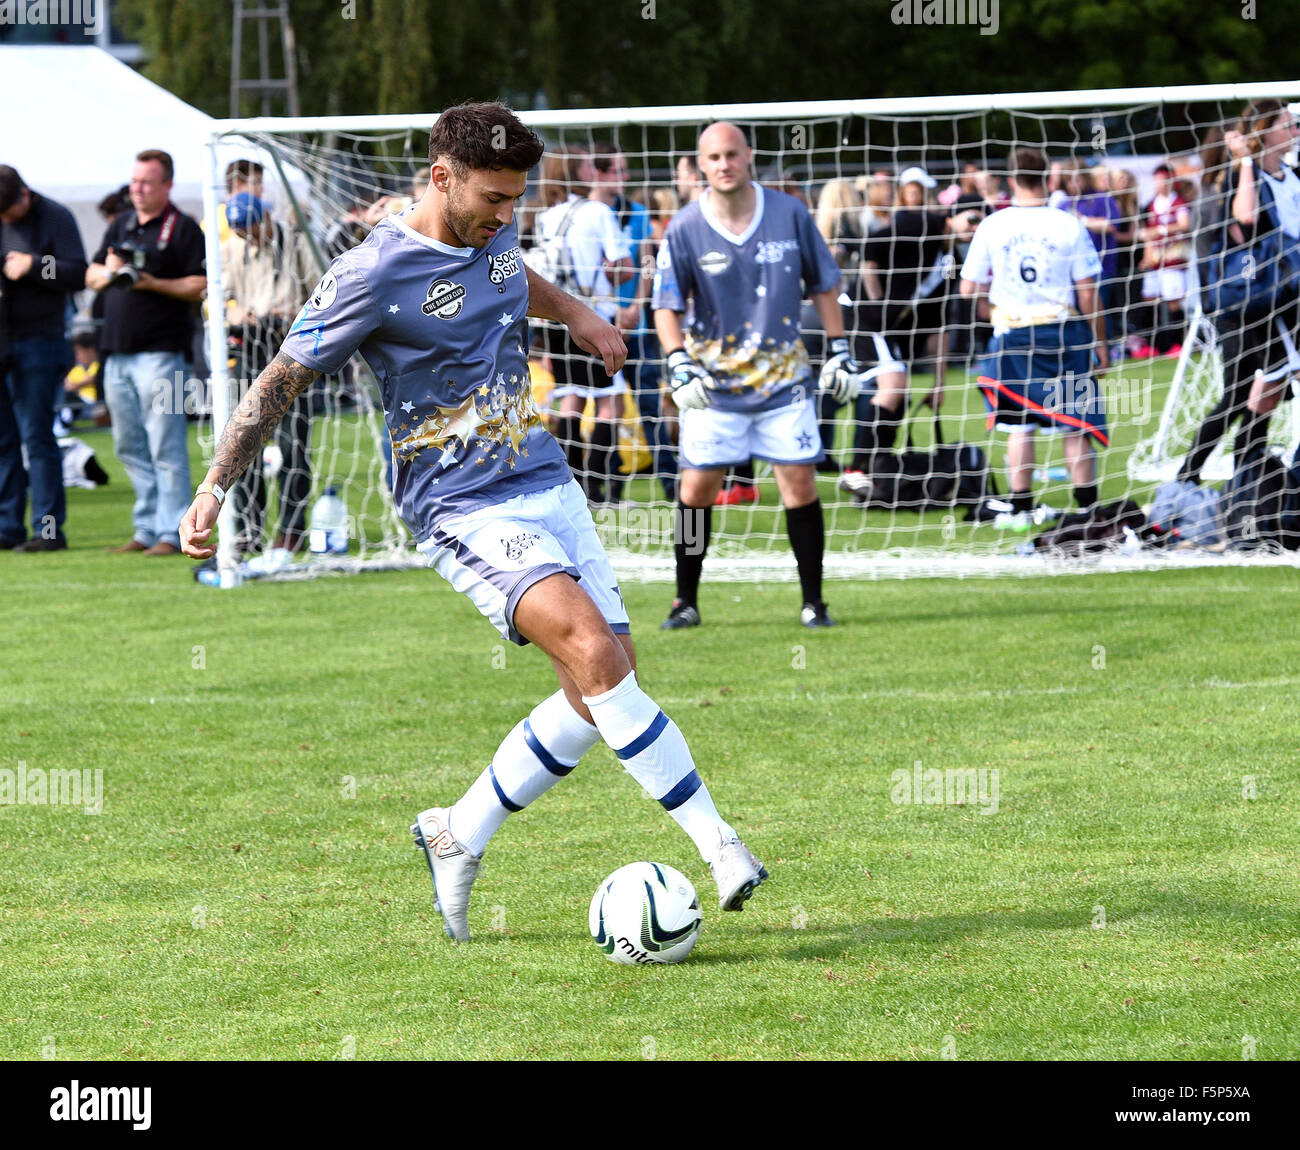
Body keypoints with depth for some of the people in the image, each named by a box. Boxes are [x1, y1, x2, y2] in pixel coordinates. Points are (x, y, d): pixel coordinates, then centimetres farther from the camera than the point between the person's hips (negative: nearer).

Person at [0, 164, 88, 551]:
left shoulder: (55, 218, -2)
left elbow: (78, 274, -8)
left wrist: (33, 265, -18)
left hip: (36, 342, -5)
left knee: (36, 437, -6)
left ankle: (48, 529, -2)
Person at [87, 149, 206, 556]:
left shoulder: (183, 229, -3)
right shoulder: (121, 225, 18)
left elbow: (201, 287, -9)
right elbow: (91, 276, 20)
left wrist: (152, 282, -18)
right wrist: (110, 272, -2)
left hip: (160, 351, -8)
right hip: (118, 351, 8)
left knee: (166, 447, -9)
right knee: (130, 447, 11)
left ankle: (172, 534, -9)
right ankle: (147, 530, 18)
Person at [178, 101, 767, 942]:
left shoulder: (494, 231, 6)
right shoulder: (374, 274, -14)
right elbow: (281, 383, -7)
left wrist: (574, 312, 32)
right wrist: (216, 486, -10)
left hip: (547, 484, 8)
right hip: (465, 511, -8)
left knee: (606, 685, 2)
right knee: (593, 651, -26)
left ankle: (459, 835, 17)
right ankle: (715, 840, -23)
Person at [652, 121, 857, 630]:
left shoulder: (790, 214, -2)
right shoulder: (685, 230, -6)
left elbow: (822, 284, 10)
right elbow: (666, 306, -2)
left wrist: (839, 349, 6)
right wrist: (680, 368, -15)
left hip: (784, 378, 1)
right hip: (713, 381, -1)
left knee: (800, 482, -5)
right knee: (696, 488, -2)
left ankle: (812, 602, 5)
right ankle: (685, 602, 11)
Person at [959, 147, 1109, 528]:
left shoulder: (991, 227, -2)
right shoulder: (1068, 225, -5)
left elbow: (968, 289, 3)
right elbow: (1088, 292, -3)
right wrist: (1101, 342, 6)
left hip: (1011, 334, 1)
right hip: (1063, 331, -1)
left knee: (1019, 425, 7)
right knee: (1076, 424, 6)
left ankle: (1021, 508, 7)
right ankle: (1087, 506, 7)